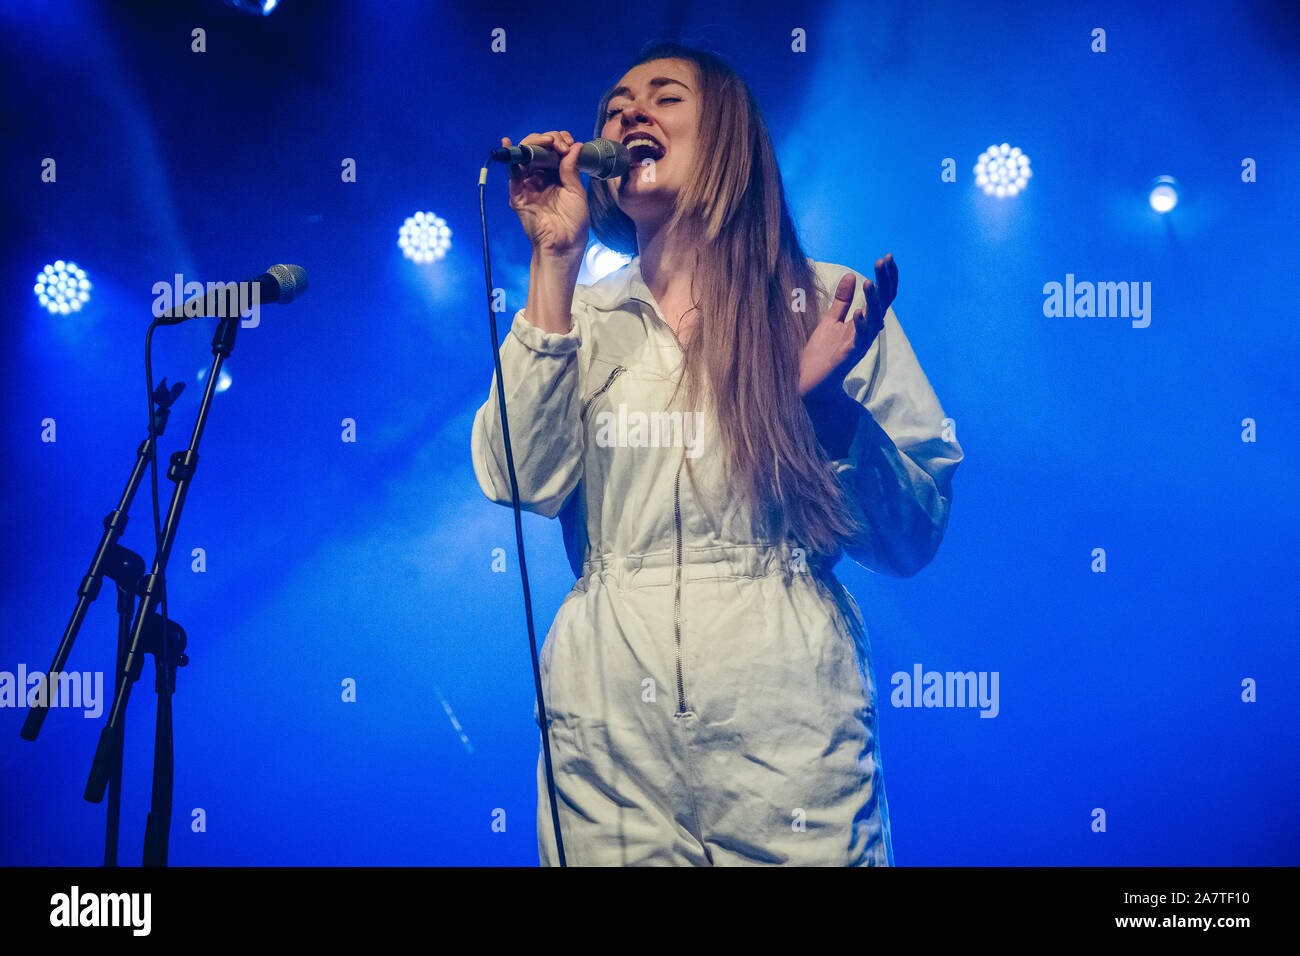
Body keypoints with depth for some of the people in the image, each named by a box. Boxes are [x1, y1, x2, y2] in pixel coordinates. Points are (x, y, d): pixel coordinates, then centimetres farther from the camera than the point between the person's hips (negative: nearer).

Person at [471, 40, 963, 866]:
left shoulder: (830, 303, 4)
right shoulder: (580, 316, 11)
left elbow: (912, 539, 0)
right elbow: (521, 481, -8)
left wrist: (824, 400, -16)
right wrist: (556, 258, -6)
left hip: (786, 724, -1)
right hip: (608, 730, 2)